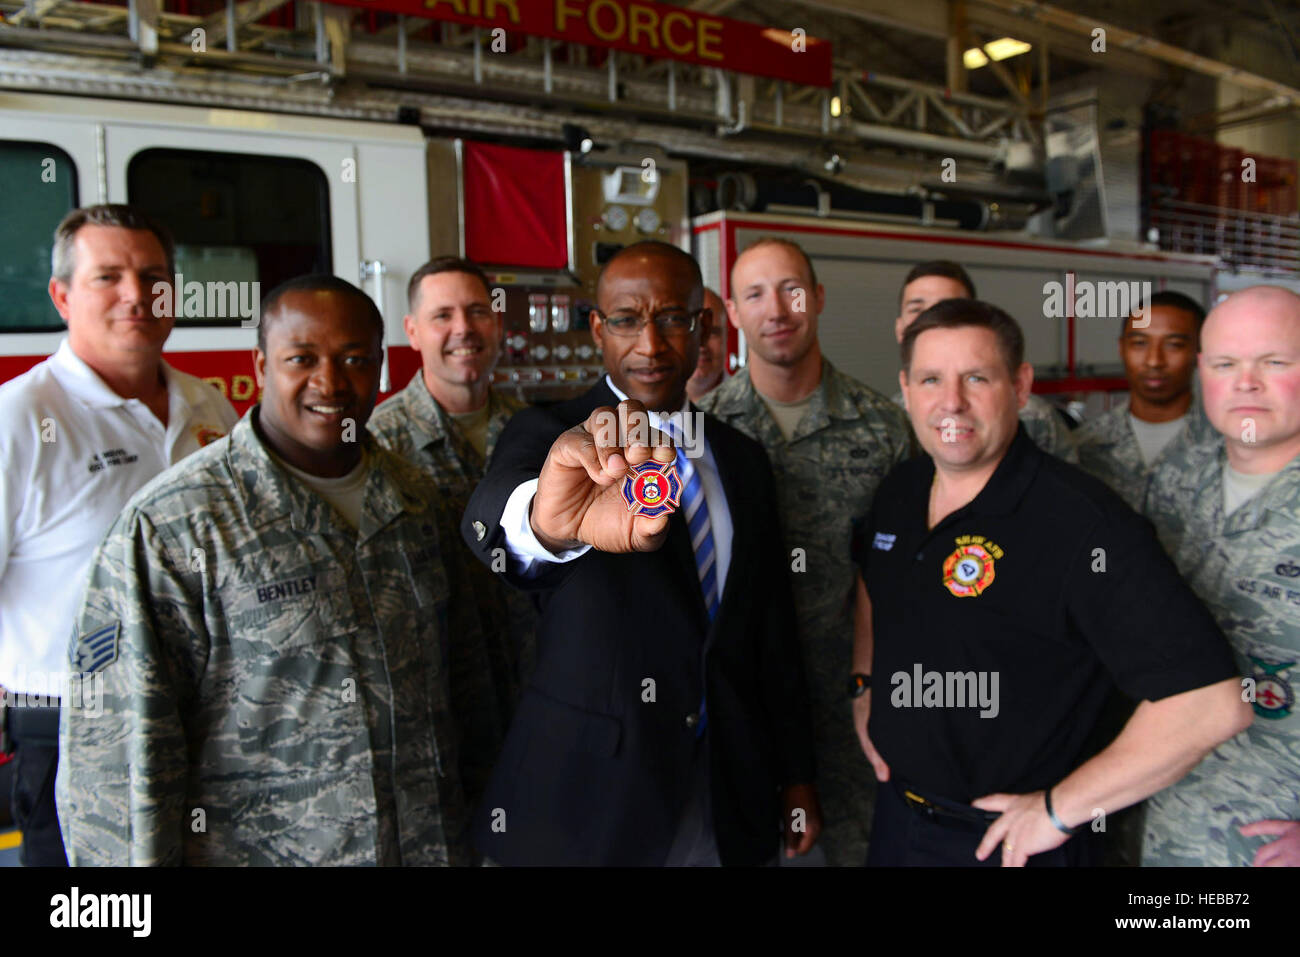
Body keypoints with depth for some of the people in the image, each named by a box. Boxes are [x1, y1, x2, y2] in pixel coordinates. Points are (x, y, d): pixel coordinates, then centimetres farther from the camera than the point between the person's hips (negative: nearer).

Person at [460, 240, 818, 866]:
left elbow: (772, 631, 10)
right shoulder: (546, 435, -10)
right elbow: (488, 519, -33)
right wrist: (546, 524, -56)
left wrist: (796, 778, 9)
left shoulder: (743, 461, 5)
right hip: (586, 800, -4)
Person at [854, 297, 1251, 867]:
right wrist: (864, 689, 9)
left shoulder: (1083, 522, -25)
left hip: (1009, 840, -6)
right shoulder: (899, 491, -2)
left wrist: (1060, 808, -22)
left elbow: (1212, 701, -29)